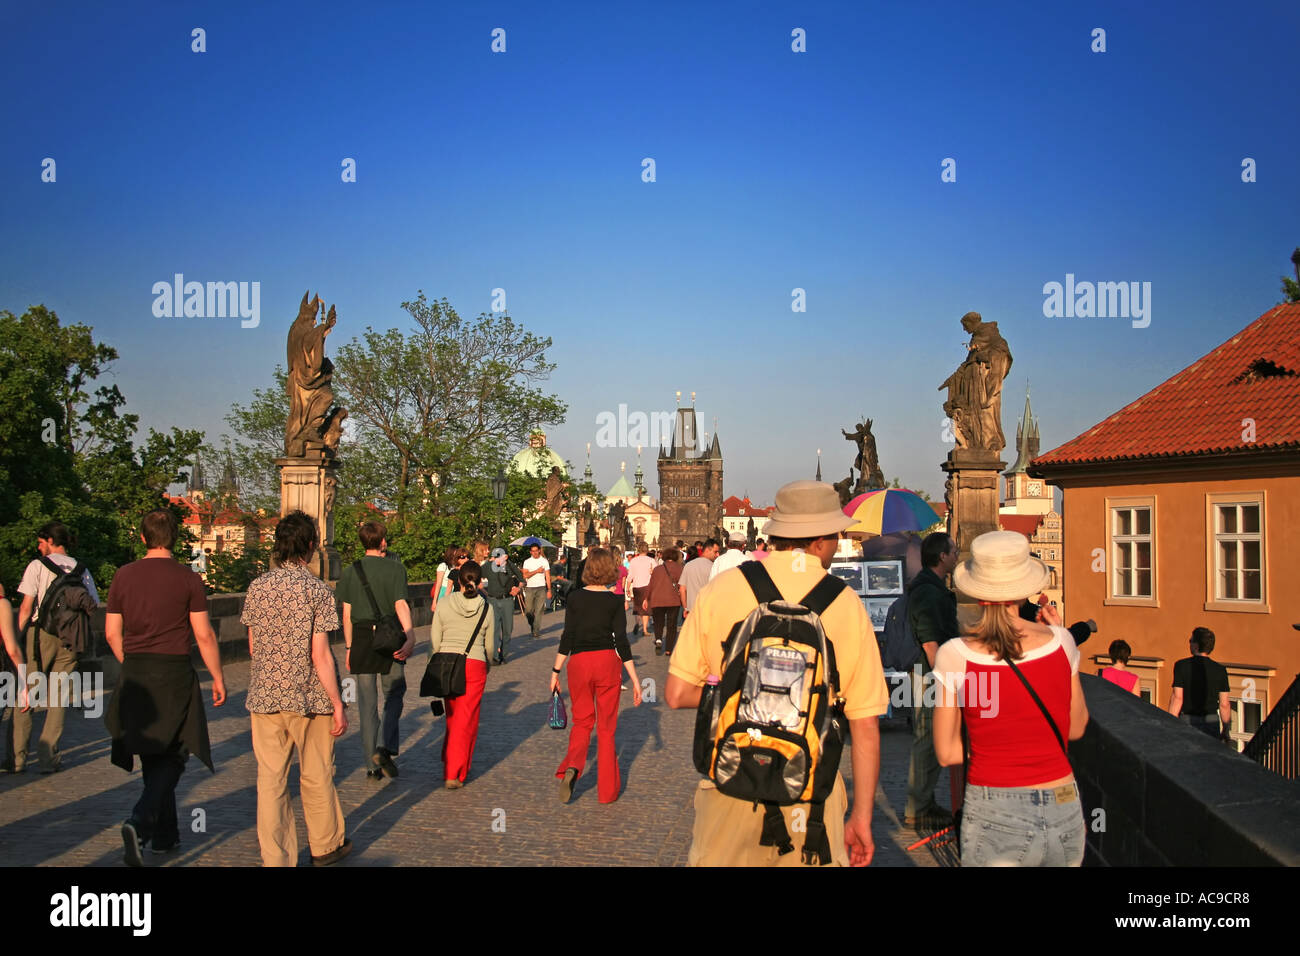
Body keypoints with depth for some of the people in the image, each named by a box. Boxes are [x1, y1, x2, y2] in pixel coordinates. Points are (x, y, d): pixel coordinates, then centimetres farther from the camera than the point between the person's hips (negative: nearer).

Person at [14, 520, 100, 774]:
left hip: (41, 634, -3)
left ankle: (18, 757, 6)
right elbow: (92, 605, 6)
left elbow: (26, 606, -7)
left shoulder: (38, 565, -2)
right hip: (69, 639, 3)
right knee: (58, 697, 8)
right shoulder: (81, 570, 9)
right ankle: (48, 757, 6)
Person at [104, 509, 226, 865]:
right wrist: (218, 678, 1)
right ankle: (140, 823, -15)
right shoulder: (188, 579, -8)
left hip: (135, 674, 4)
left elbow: (112, 633, 6)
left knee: (152, 756, 15)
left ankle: (165, 834, 24)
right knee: (173, 756, 5)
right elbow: (204, 635, -8)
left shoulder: (124, 576, 2)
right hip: (174, 674, -4)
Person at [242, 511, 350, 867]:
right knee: (316, 776, 13)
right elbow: (320, 656, -14)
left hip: (264, 699, 3)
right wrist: (337, 705, -7)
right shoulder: (317, 590, -12)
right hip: (309, 698, -3)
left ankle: (276, 858, 14)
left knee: (270, 779, 8)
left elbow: (252, 647, 8)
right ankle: (325, 845, 30)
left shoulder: (257, 587, 1)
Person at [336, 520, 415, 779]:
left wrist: (349, 647, 12)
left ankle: (372, 765, 13)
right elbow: (401, 605, -17)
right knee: (393, 695, 13)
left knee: (367, 704, 10)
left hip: (362, 640, 3)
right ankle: (385, 747, -8)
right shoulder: (395, 568, -4)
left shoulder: (350, 571, 5)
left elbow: (347, 614, 5)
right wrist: (410, 635, -24)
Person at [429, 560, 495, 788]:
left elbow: (435, 643, 3)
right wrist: (487, 665, 29)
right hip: (474, 666, -2)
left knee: (453, 716, 21)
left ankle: (450, 760, 32)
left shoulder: (444, 604, 0)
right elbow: (490, 646, 9)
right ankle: (454, 774, 3)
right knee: (466, 720, 4)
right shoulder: (486, 609, 0)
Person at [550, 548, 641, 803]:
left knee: (582, 721, 17)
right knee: (606, 725, 11)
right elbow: (621, 641, -7)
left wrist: (556, 670, 5)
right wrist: (635, 679, -4)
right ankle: (607, 789, 14)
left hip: (579, 661, 1)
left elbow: (567, 637, -3)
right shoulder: (614, 601, -4)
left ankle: (571, 767, -9)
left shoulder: (576, 598, -1)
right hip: (607, 661, -1)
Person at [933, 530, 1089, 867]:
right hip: (1063, 813, 3)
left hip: (994, 818, -2)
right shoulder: (1060, 641, -6)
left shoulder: (954, 655, -11)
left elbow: (947, 753, -5)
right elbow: (1076, 729, 9)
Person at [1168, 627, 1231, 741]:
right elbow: (1224, 704, 4)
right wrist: (1226, 730, 13)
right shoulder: (1220, 670, 3)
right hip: (1212, 721, 2)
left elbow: (1177, 698, -9)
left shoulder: (1182, 665, -6)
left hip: (1187, 719, -2)